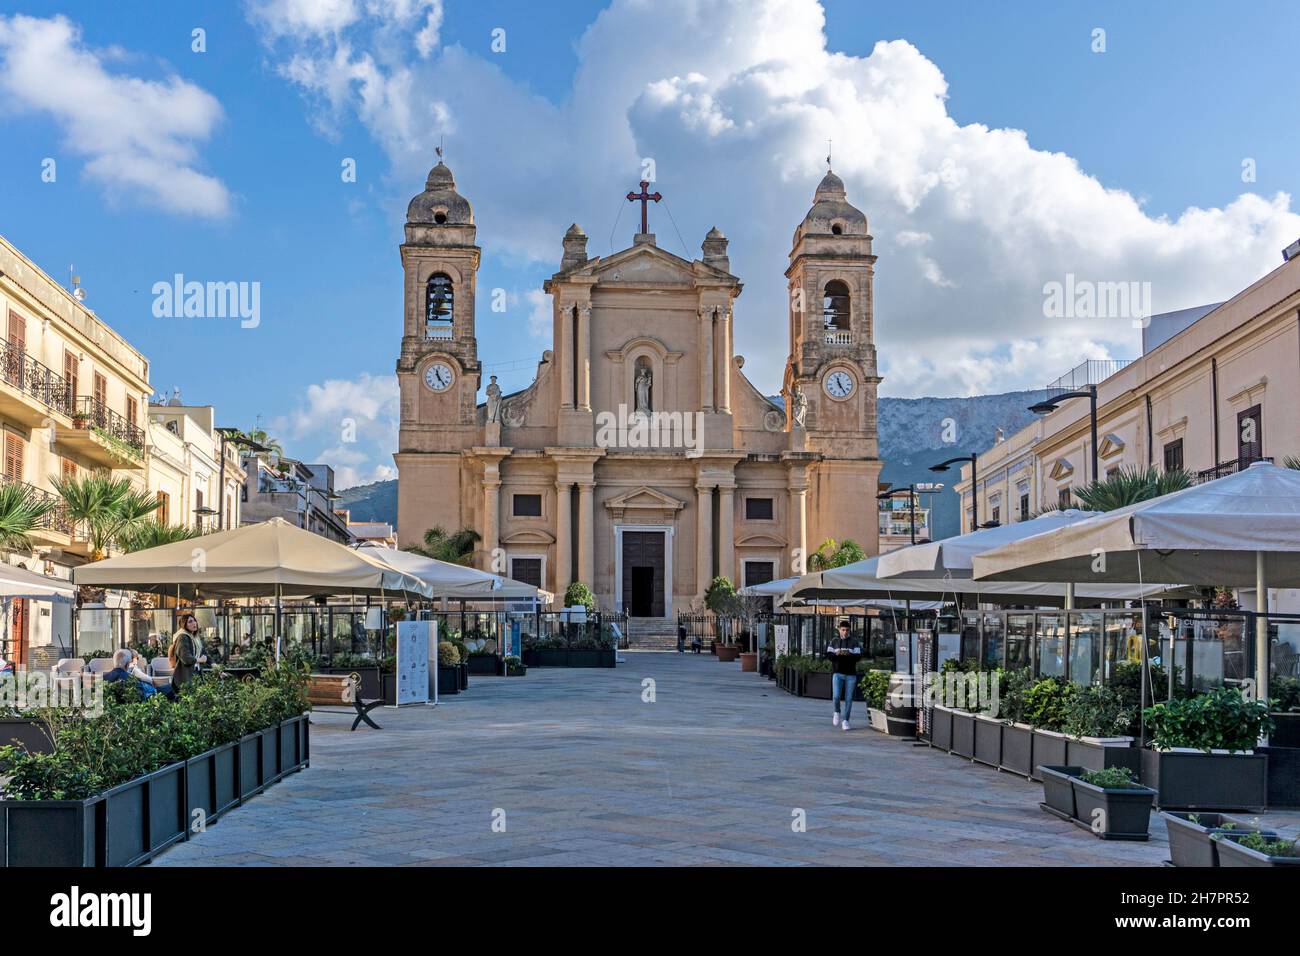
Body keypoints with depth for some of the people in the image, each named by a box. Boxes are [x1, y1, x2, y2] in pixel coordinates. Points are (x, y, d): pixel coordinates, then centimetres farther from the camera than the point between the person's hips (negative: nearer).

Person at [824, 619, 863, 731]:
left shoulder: (854, 642, 5)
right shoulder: (834, 641, 10)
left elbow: (858, 657, -5)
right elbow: (828, 656, 2)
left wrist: (848, 654, -23)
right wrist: (836, 654, -19)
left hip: (851, 674, 0)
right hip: (838, 673, 0)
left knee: (848, 699, 1)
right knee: (836, 696, -12)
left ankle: (845, 721, 9)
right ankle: (836, 713, 16)